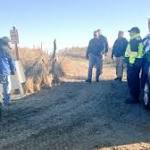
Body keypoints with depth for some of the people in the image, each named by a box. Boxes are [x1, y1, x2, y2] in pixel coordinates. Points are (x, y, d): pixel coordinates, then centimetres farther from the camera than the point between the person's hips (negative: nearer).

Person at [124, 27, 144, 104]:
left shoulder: (134, 40, -13)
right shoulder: (139, 40, 18)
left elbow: (133, 53, -22)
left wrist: (131, 62, -23)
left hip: (133, 62, -10)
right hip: (138, 62, 10)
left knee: (132, 81, -5)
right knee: (135, 80, 15)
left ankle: (134, 98, -1)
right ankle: (136, 97, 23)